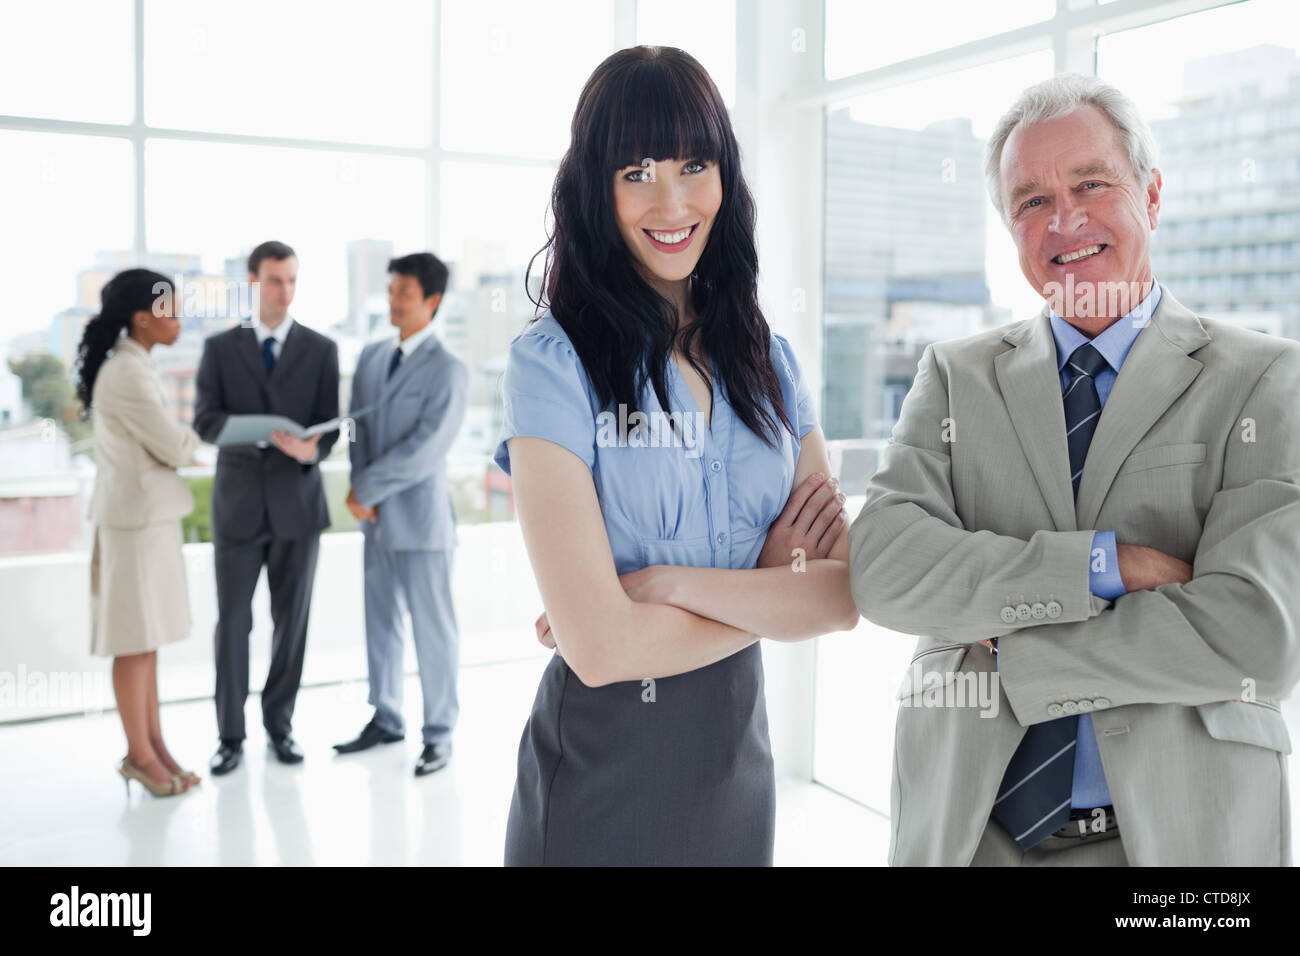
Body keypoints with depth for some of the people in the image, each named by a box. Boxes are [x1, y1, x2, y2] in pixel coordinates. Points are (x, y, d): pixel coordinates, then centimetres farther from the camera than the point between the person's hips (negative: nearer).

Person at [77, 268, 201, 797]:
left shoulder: (127, 365, 12)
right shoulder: (128, 373, -19)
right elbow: (173, 447, -15)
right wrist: (194, 435, 3)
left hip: (147, 512, 10)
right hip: (136, 516, -10)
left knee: (149, 636, 13)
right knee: (136, 639, 1)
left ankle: (152, 744, 22)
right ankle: (139, 754, 12)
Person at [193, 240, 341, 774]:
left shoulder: (321, 349, 4)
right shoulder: (220, 348, 4)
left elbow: (329, 426, 0)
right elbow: (205, 422, -4)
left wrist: (312, 449, -23)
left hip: (297, 502, 0)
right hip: (238, 503, 0)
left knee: (291, 620, 7)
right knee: (232, 621, 3)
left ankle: (279, 725, 21)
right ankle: (230, 735, 15)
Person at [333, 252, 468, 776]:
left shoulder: (449, 371, -10)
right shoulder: (372, 356, 10)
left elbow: (424, 449, -17)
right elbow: (359, 428, 9)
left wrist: (366, 488, -13)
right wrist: (362, 492, -5)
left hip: (421, 518, -6)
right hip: (377, 517, 7)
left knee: (433, 629, 3)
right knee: (380, 622, 15)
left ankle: (439, 734, 15)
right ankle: (386, 719, 30)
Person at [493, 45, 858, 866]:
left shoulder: (770, 362, 1)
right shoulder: (554, 361, -14)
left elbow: (849, 592, -7)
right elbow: (599, 647, -21)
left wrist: (667, 585, -19)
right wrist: (773, 597, -8)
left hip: (737, 753, 5)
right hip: (599, 771, -4)